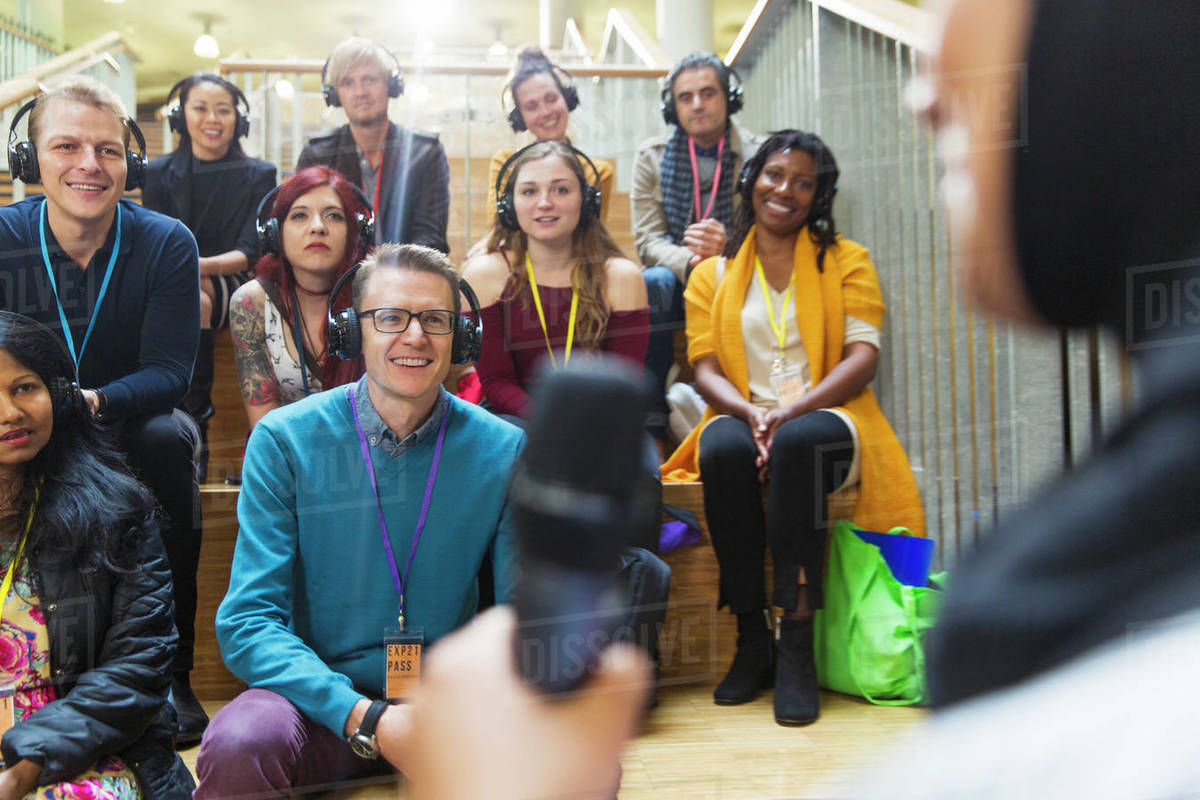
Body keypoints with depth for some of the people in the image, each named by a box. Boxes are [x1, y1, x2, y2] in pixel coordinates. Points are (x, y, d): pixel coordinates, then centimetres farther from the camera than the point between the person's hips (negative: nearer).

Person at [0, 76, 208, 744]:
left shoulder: (167, 244, -12)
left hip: (133, 420, 0)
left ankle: (170, 672, -23)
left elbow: (169, 371, -17)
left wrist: (96, 401, -38)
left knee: (167, 439, -33)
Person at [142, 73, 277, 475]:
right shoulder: (159, 174, 9)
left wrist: (203, 266, -26)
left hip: (236, 288, -1)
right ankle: (195, 433, -30)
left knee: (196, 301, -34)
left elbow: (250, 253, -5)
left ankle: (192, 439, -30)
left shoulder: (259, 175, 5)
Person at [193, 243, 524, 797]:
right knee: (238, 745, -32)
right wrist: (366, 719, -25)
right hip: (320, 705, -1)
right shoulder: (284, 440, -5)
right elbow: (248, 621, -10)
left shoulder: (504, 451, -1)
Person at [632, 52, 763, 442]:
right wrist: (691, 262, -25)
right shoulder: (651, 156, 3)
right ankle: (650, 418, -28)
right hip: (678, 281, 1)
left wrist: (726, 249, -30)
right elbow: (648, 241, -2)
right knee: (653, 282, -33)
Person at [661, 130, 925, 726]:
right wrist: (751, 413, -17)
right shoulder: (712, 274, 18)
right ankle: (752, 638, -24)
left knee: (797, 443, -37)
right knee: (723, 448, -35)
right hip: (743, 417, 2)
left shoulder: (847, 261, 14)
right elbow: (705, 368, 6)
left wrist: (791, 412, -17)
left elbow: (863, 358, 0)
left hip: (826, 419, -1)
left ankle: (797, 645, -34)